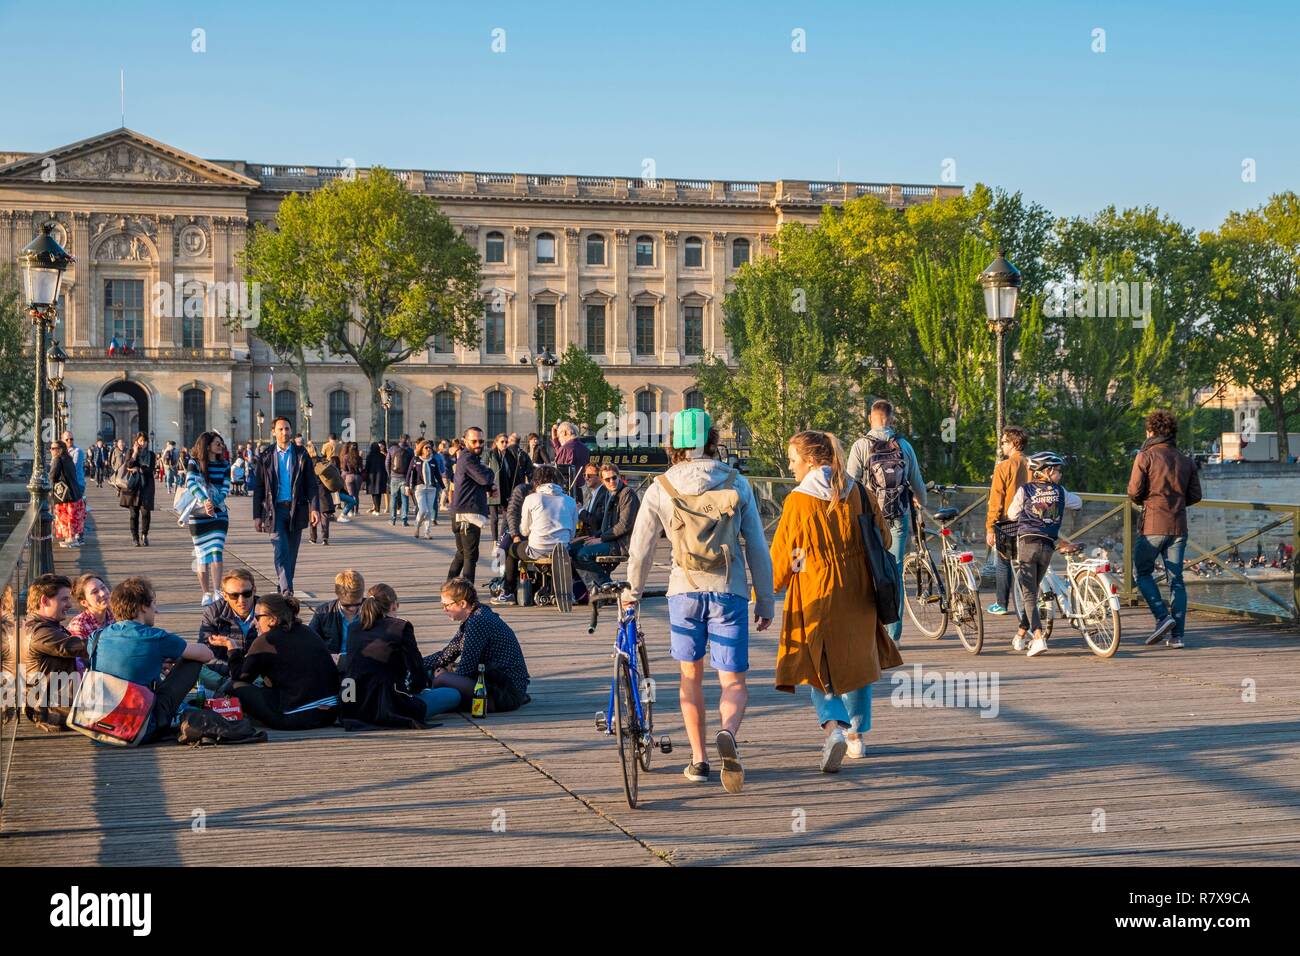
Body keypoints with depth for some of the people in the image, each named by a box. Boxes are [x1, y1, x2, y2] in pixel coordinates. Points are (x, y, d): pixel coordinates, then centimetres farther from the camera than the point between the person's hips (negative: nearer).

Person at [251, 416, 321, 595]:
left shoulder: (301, 454, 6)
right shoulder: (266, 457, 4)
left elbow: (311, 484, 4)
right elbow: (258, 488, 6)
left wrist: (314, 508, -7)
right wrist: (257, 515, 1)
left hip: (296, 510, 2)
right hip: (275, 510, -2)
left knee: (291, 553, 8)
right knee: (281, 551, -13)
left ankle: (283, 586, 22)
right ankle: (286, 591, -18)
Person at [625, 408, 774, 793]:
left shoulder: (661, 488, -1)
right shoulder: (736, 483, 0)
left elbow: (640, 548, 2)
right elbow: (757, 547, 1)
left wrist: (632, 593, 17)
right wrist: (765, 602, 8)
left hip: (684, 591, 1)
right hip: (729, 591, -1)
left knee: (691, 677, 17)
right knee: (734, 682, 3)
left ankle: (698, 759, 17)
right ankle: (728, 733, -27)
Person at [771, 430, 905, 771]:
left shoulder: (798, 501, -12)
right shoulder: (858, 493, 1)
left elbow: (781, 557, -6)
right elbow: (883, 539, 9)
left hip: (814, 597, -4)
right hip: (857, 596, 4)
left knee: (819, 669, 4)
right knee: (857, 662, 20)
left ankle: (833, 726, -20)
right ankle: (857, 736, 29)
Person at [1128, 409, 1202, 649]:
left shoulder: (1145, 456, -5)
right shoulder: (1186, 461, 10)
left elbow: (1134, 490, -11)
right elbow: (1195, 495, 9)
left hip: (1153, 526, -4)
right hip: (1179, 527, 5)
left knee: (1142, 572, 10)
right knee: (1176, 579, 7)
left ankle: (1162, 616, -7)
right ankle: (1177, 635, 3)